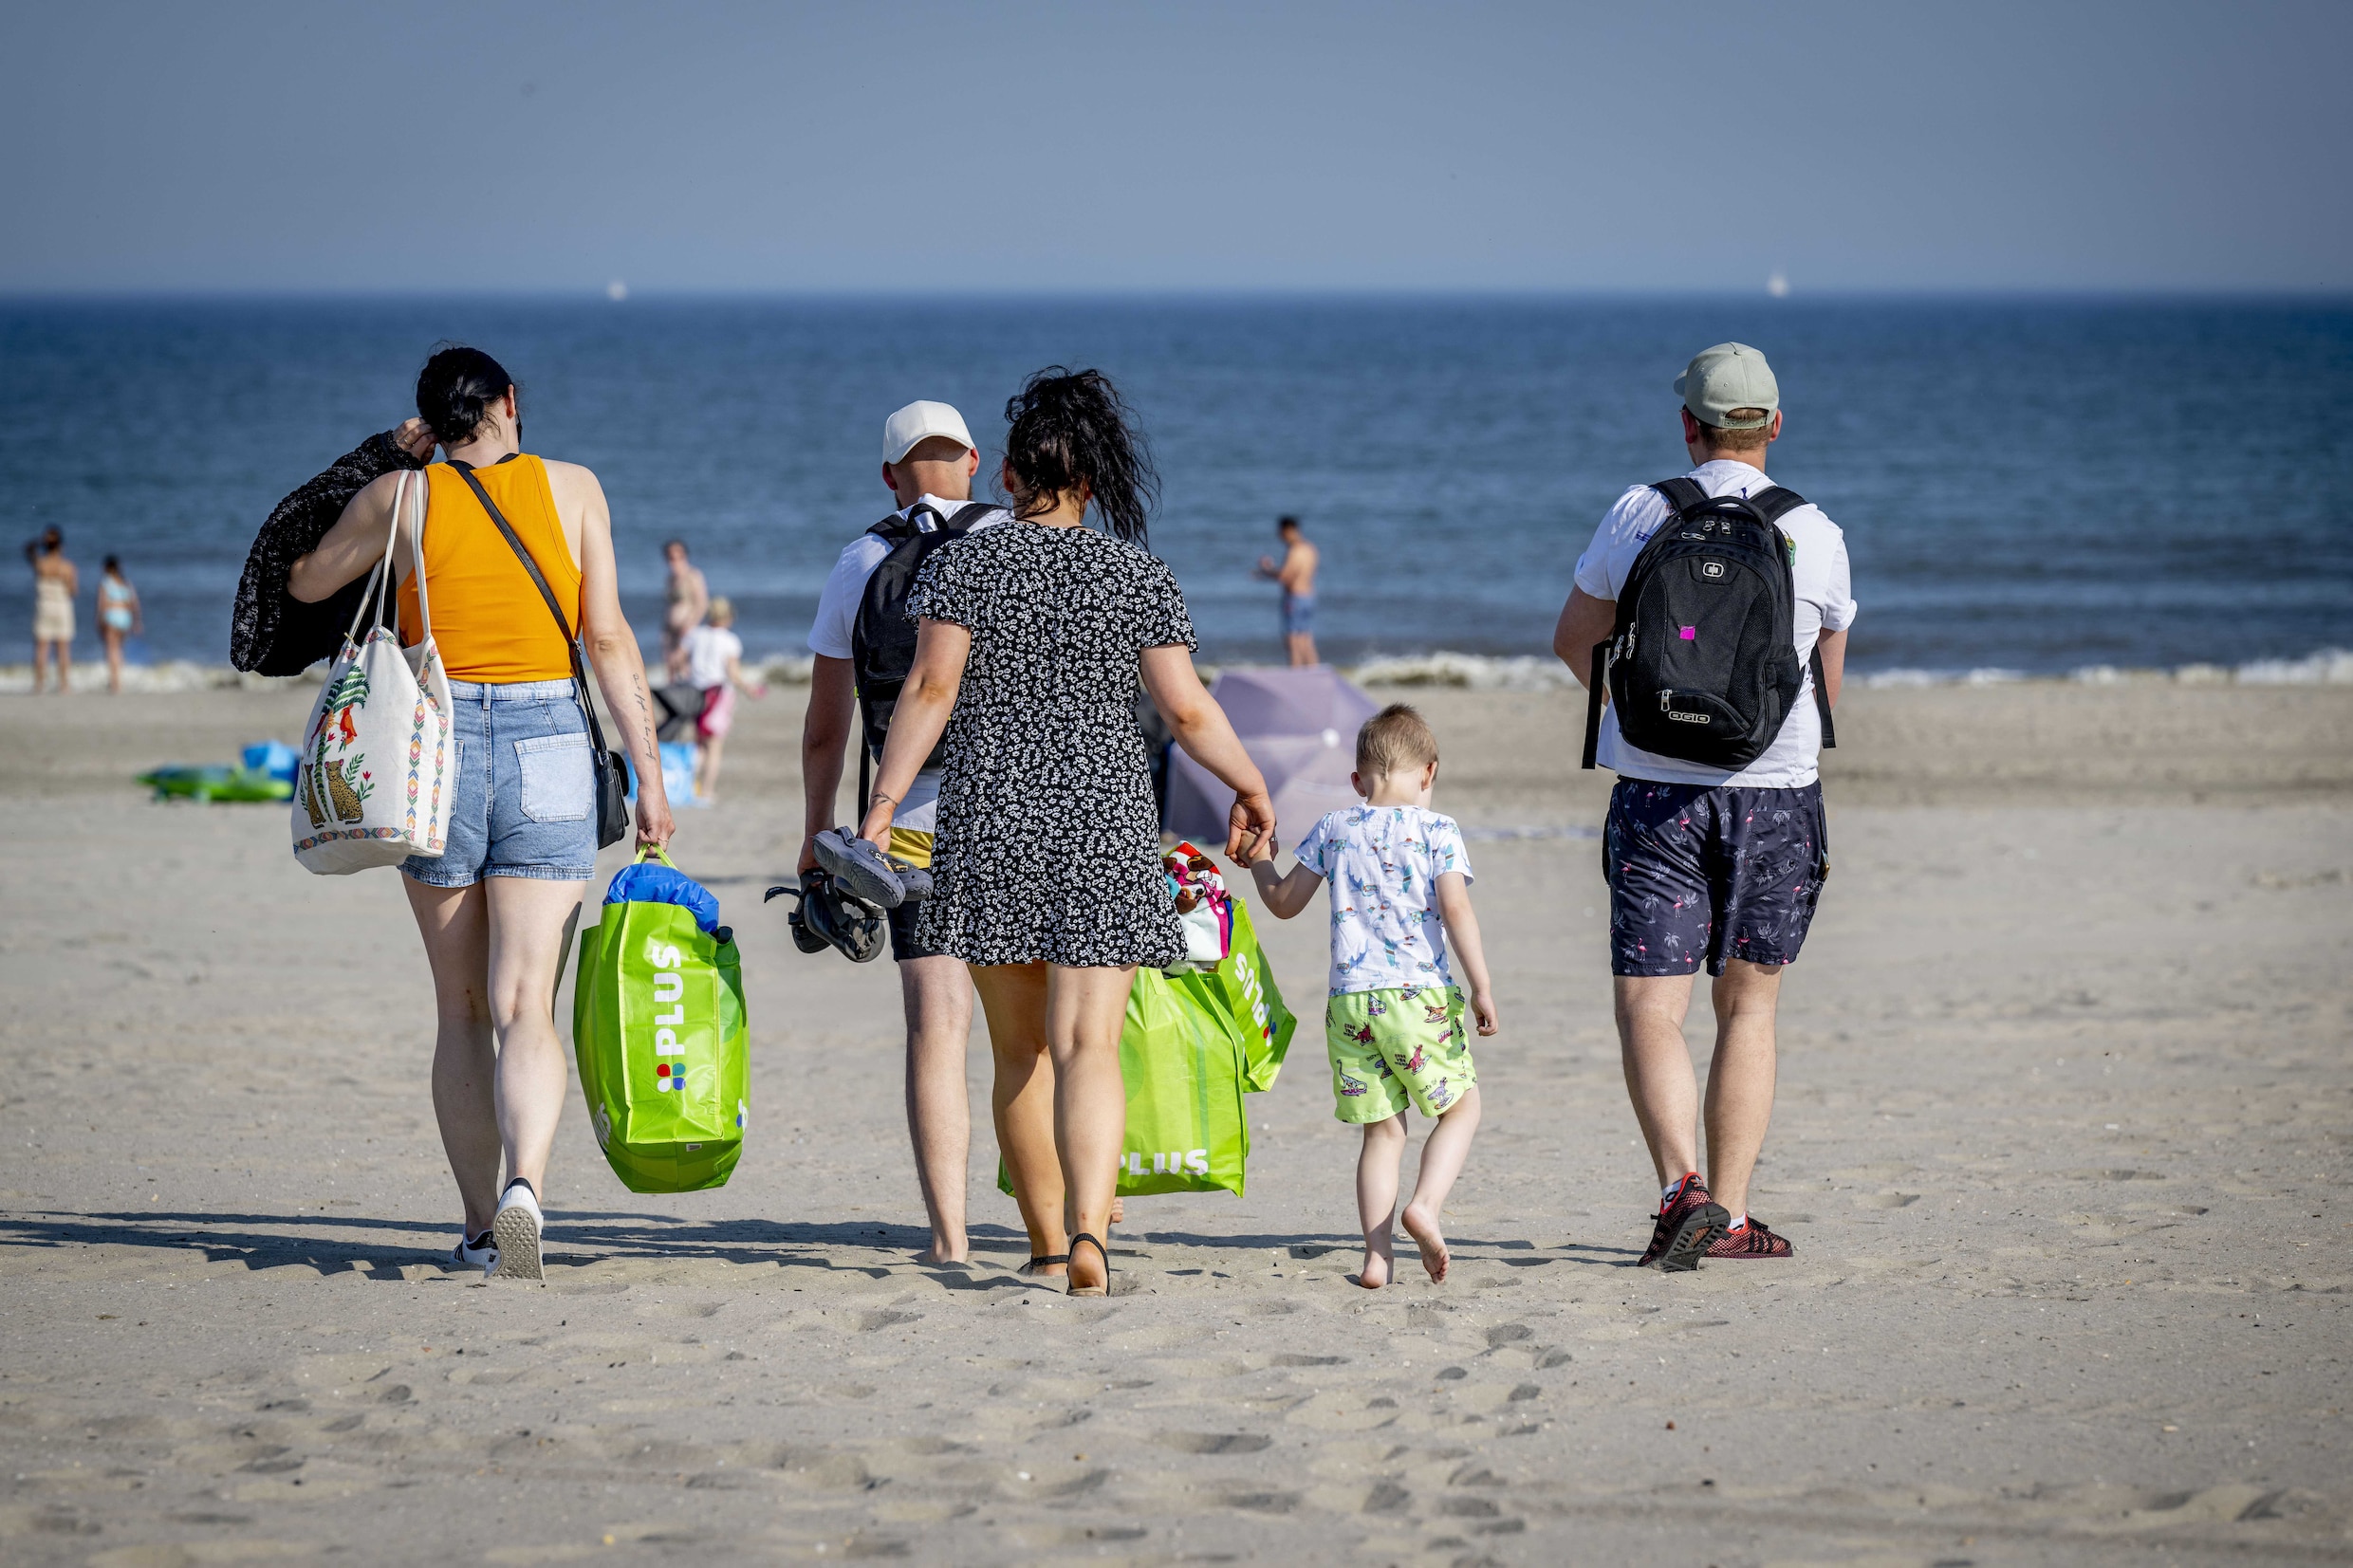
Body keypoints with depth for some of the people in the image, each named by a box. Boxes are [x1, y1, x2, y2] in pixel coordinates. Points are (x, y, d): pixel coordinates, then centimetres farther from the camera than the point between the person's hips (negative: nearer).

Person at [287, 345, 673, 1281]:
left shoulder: (398, 499, 2)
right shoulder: (572, 489, 3)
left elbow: (303, 583, 18)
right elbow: (608, 638, -2)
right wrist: (649, 775, 0)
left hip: (438, 746, 1)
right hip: (549, 748, -1)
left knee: (462, 1011, 13)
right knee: (526, 1007, -6)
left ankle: (480, 1226, 14)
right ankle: (525, 1187, -31)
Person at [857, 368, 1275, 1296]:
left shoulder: (962, 564, 1)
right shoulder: (1139, 576, 2)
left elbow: (931, 689, -8)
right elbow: (1187, 709, 0)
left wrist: (884, 803, -9)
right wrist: (1251, 788, 15)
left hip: (991, 820, 1)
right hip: (1104, 829, -1)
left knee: (1019, 1050, 14)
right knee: (1088, 1045, -8)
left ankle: (1047, 1244, 22)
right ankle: (1087, 1229, -27)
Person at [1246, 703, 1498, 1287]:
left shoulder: (1332, 829, 10)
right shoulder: (1436, 830, 1)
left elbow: (1284, 903, 17)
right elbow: (1455, 910, -10)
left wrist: (1259, 860, 36)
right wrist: (1481, 988, -9)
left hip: (1350, 999, 3)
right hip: (1420, 994, -3)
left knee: (1382, 1128, 10)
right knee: (1461, 1107, 13)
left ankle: (1376, 1256, 0)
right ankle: (1425, 1204, -11)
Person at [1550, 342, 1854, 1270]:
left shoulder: (1638, 515, -1)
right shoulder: (1817, 535, 0)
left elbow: (1575, 642, 12)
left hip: (1657, 792, -1)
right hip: (1776, 791, 1)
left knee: (1649, 1007, -2)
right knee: (1747, 1007, 12)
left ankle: (1682, 1185, -23)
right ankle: (1730, 1215, 11)